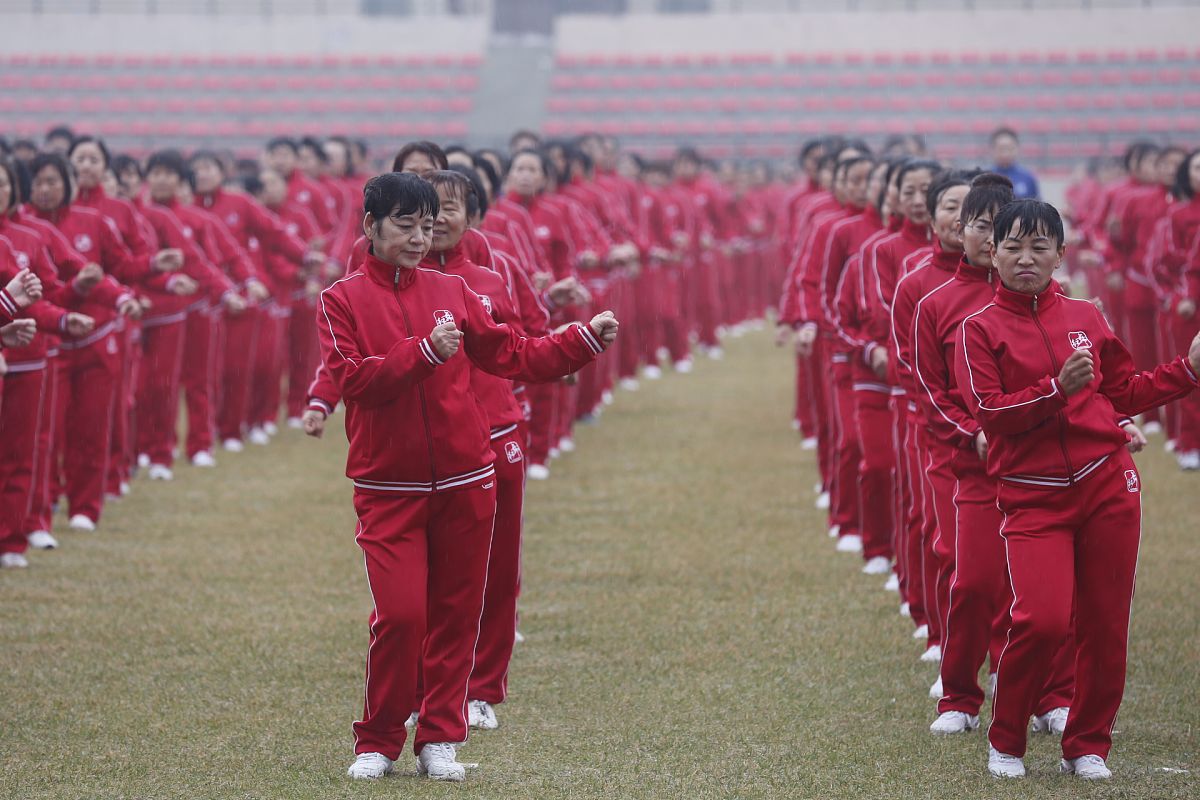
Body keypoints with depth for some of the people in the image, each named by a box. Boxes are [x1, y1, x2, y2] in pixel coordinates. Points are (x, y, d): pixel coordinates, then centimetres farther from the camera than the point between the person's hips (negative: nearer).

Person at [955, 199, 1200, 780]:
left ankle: (1087, 746, 19)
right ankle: (1005, 742, 3)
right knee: (1042, 619, -18)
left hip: (1107, 485, 4)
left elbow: (1125, 393, 20)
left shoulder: (1086, 318, 12)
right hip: (1031, 496, -4)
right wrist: (1058, 389, -20)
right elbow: (988, 411, -10)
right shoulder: (980, 330, 1)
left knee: (1104, 622, 3)